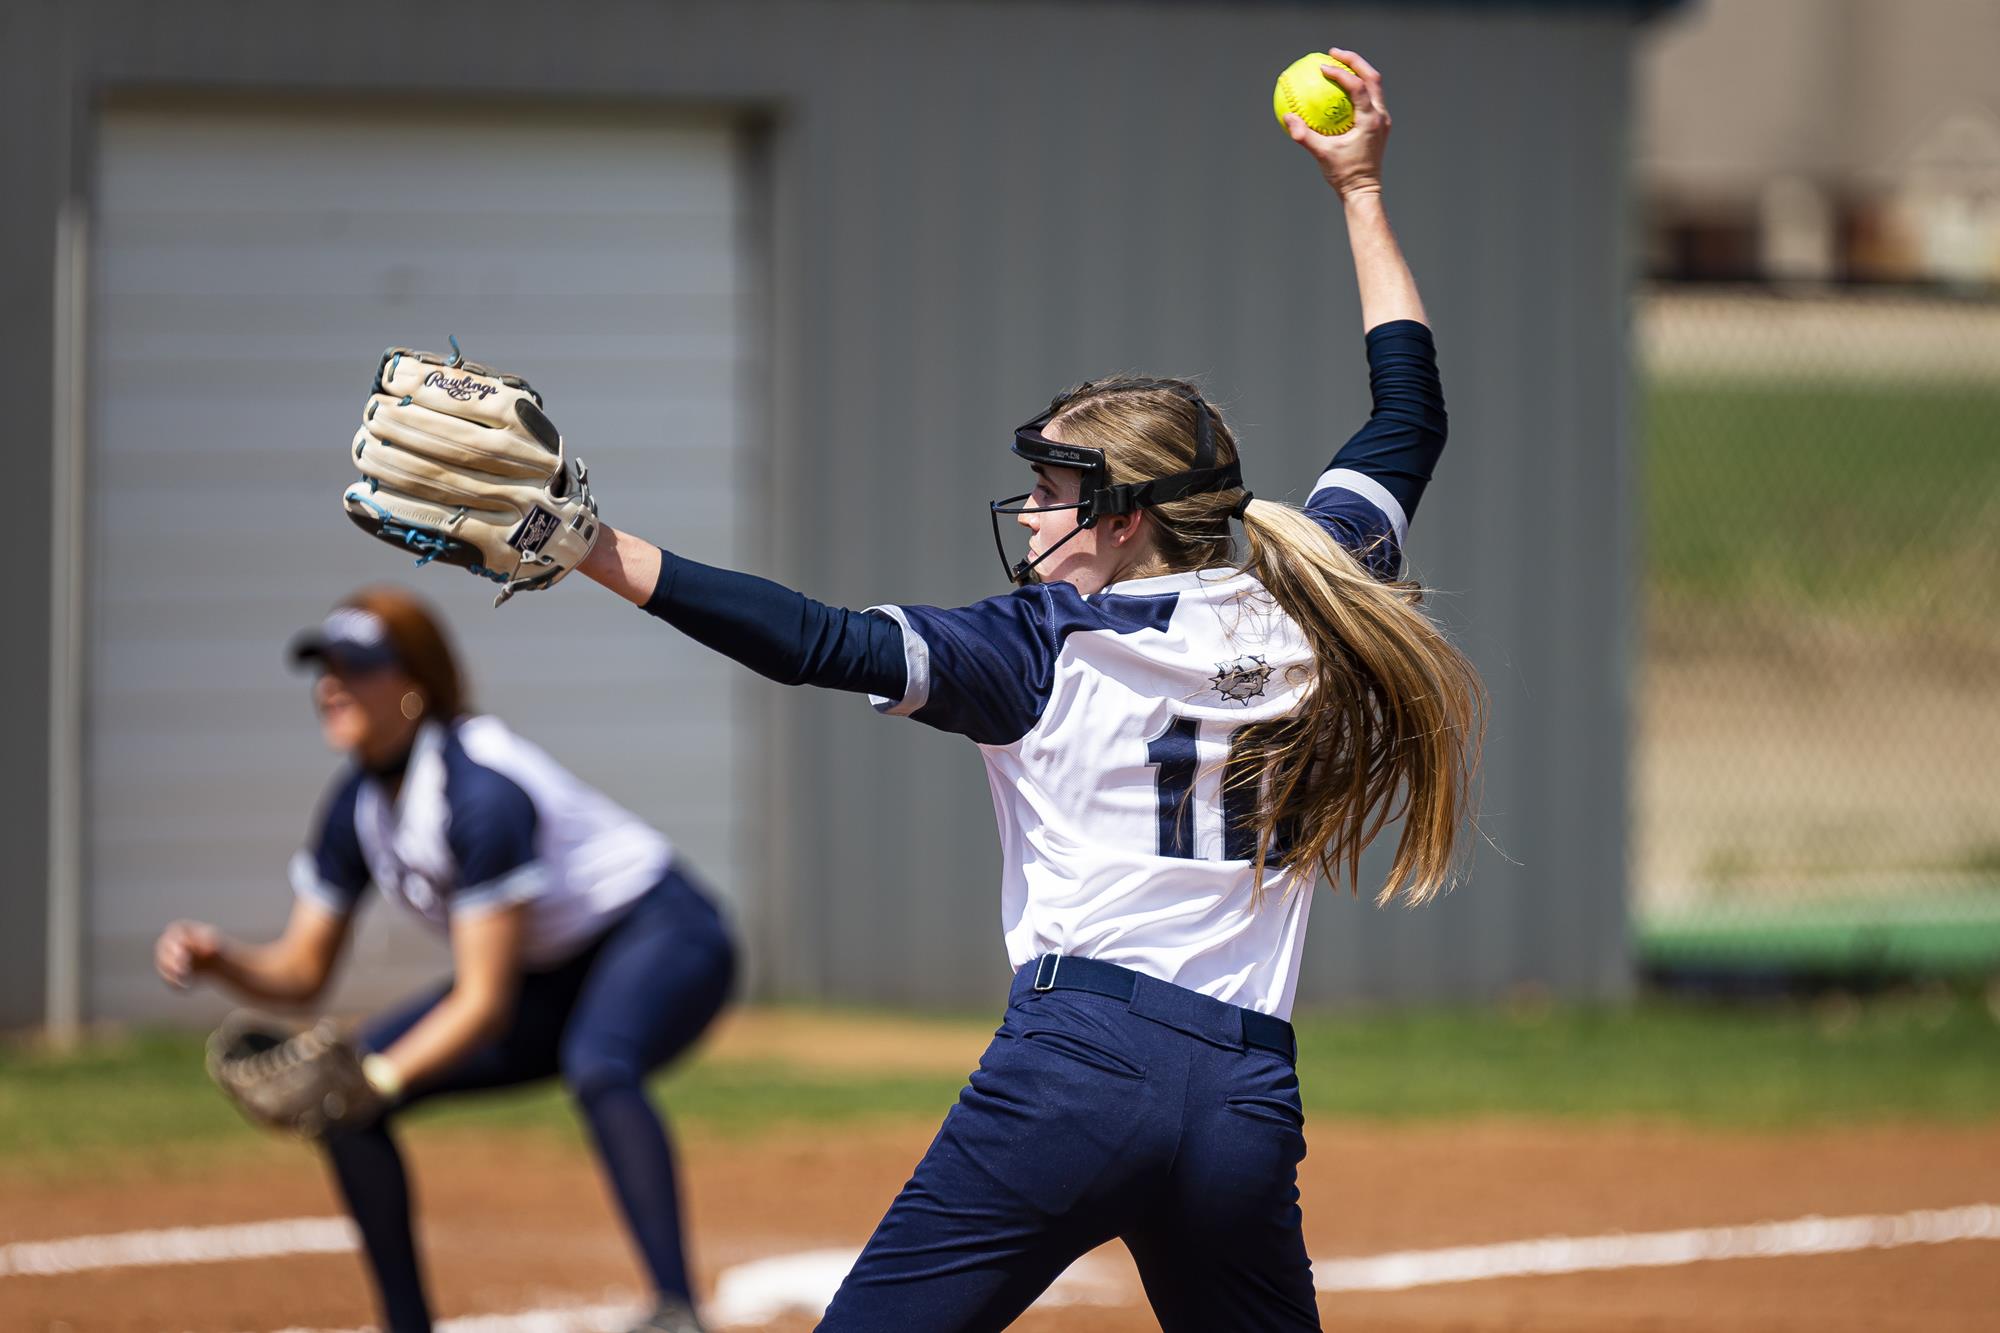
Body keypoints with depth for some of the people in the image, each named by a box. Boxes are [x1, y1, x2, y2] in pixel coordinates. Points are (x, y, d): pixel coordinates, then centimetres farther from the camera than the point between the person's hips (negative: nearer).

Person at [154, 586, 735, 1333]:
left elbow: (485, 1004, -28)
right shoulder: (358, 807, -3)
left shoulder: (482, 793, -28)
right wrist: (220, 962, -16)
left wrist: (379, 1078, -37)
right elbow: (301, 971, 4)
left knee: (595, 1065, -42)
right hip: (553, 978, 9)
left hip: (663, 937, -9)